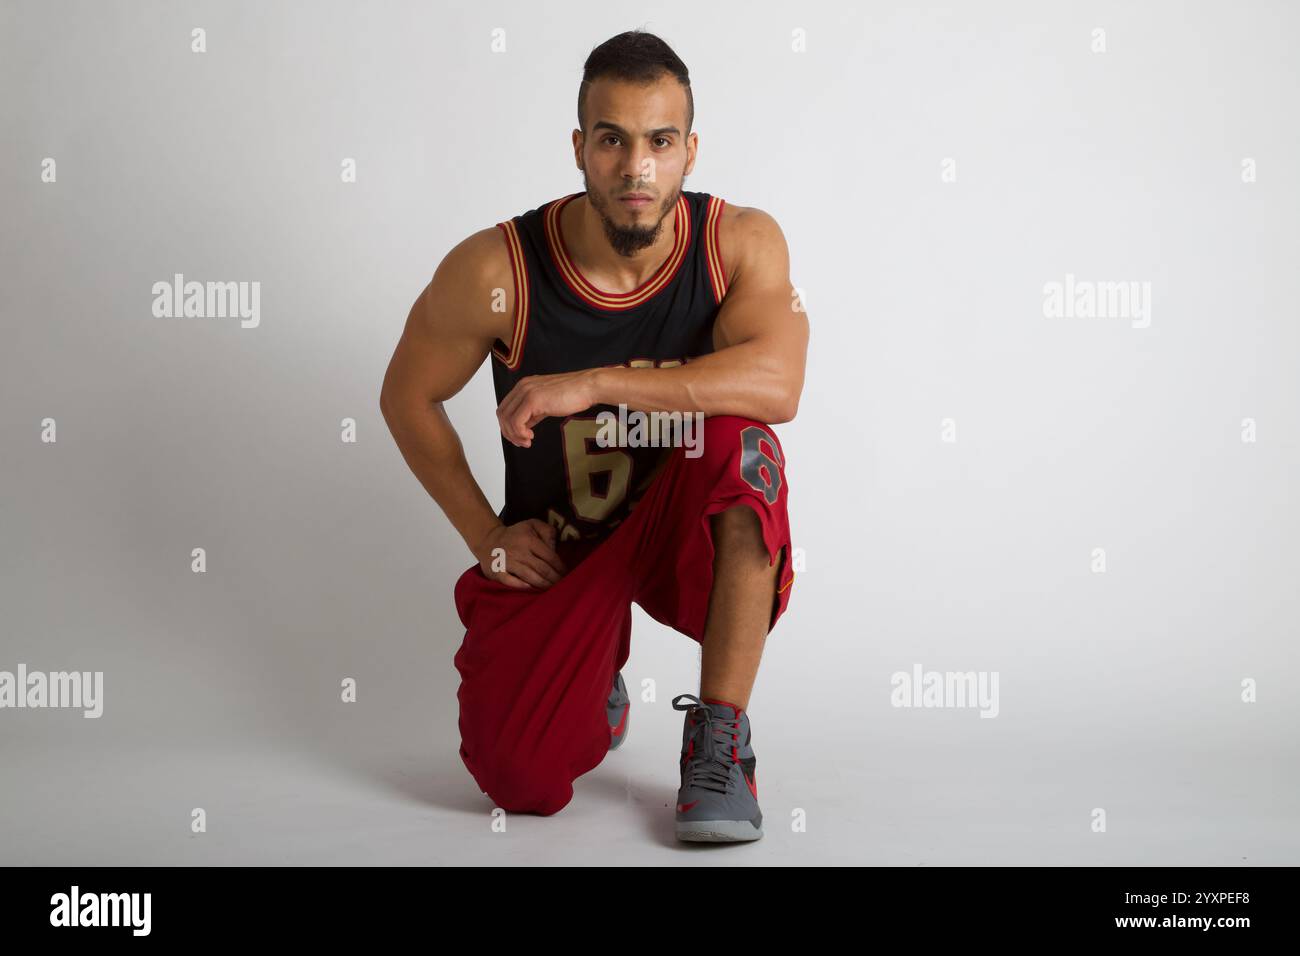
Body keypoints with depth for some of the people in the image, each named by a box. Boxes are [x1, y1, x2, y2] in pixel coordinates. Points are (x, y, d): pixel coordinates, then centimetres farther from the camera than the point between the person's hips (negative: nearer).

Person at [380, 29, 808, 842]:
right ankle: (598, 681, 22)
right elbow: (408, 396, -1)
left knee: (740, 445, -34)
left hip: (688, 536, 0)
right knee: (522, 782, -17)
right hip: (553, 549, 0)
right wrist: (485, 534, -6)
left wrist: (593, 385, -36)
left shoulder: (742, 243, -16)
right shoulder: (496, 270, -17)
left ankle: (720, 735, -19)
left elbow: (777, 384, -34)